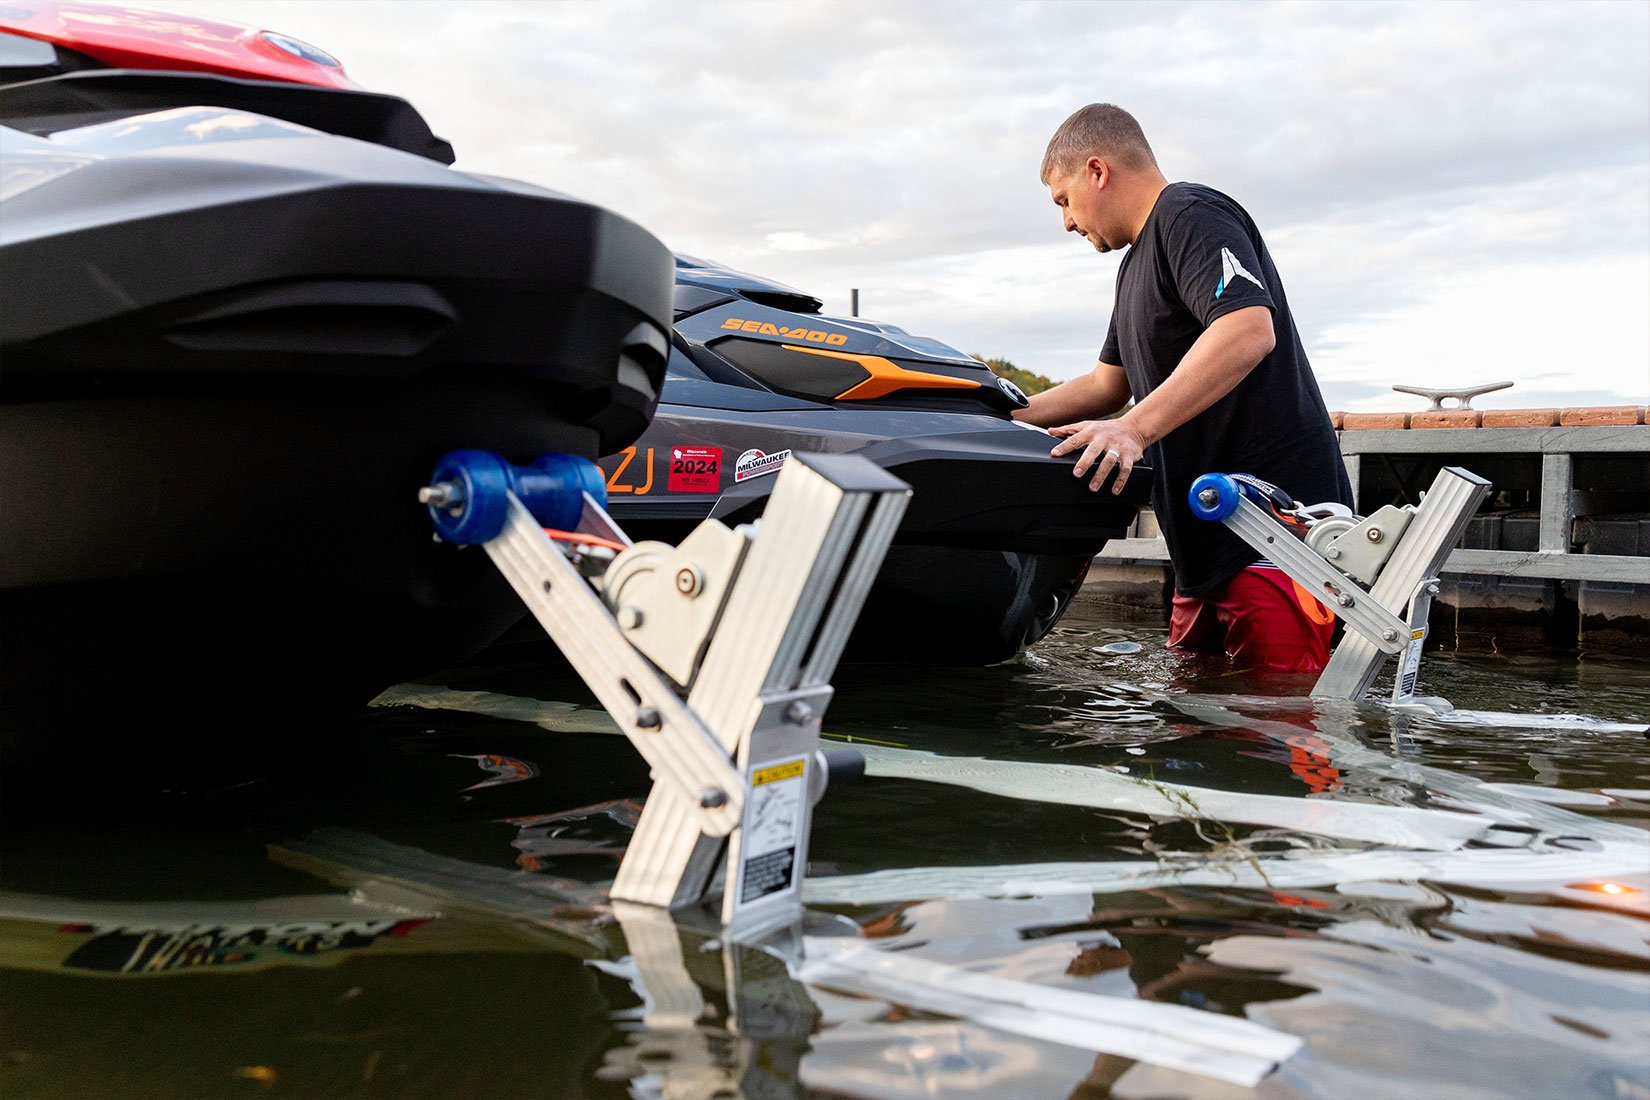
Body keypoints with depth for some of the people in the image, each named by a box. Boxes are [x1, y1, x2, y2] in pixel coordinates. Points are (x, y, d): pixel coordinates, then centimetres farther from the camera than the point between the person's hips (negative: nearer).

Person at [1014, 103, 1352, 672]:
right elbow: (1106, 385, 33)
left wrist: (1135, 428, -33)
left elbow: (1250, 330, -27)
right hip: (1210, 541, 10)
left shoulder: (1193, 215, -8)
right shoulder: (1138, 260, 25)